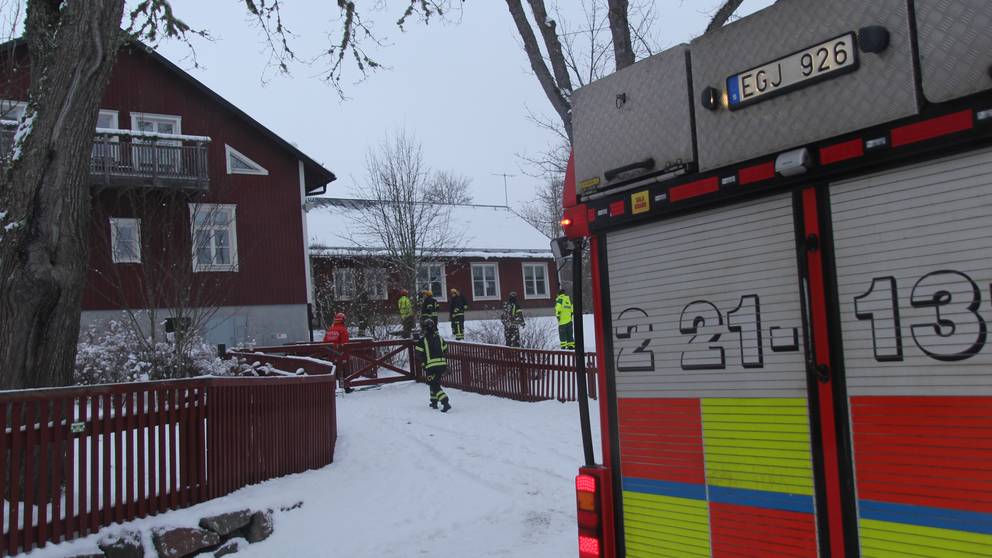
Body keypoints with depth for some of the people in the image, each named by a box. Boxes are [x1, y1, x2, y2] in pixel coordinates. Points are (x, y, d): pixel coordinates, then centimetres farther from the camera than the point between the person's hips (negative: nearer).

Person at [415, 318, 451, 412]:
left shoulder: (422, 340, -6)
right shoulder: (440, 338, 10)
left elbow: (419, 354, -6)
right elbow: (446, 352, 14)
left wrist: (423, 364, 7)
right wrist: (445, 364, 20)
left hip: (431, 366, -5)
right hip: (442, 364, 5)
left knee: (434, 386, -3)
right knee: (435, 383, 24)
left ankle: (446, 403, -19)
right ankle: (434, 402, 29)